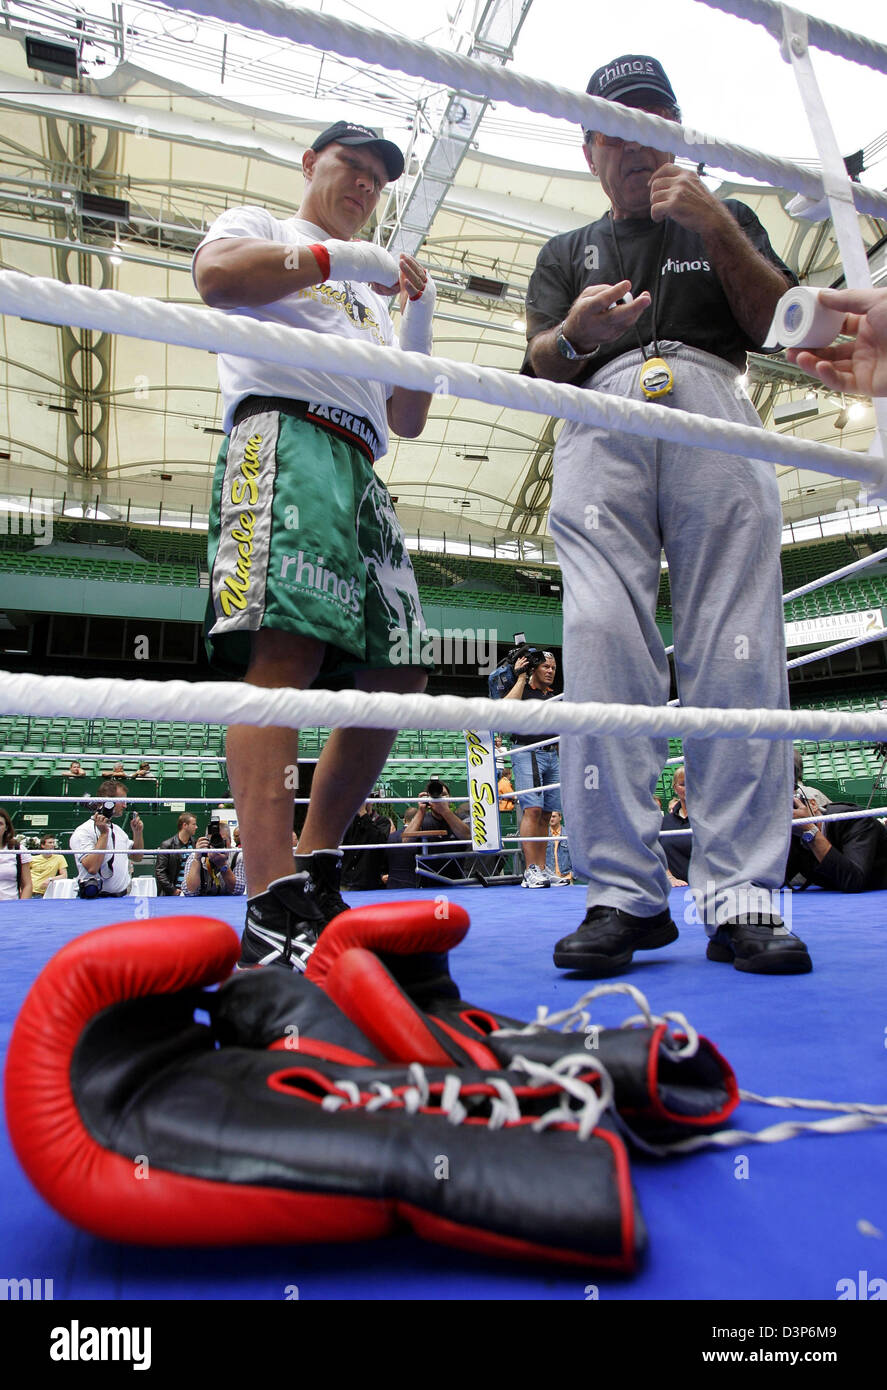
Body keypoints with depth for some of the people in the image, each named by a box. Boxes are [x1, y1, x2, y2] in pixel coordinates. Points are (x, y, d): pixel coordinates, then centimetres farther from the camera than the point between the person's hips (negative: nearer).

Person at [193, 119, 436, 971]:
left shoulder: (369, 298, 39)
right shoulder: (256, 226, 20)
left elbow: (408, 419, 29)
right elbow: (216, 273, -6)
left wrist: (417, 319, 16)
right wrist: (339, 257, -2)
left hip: (360, 469, 8)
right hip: (285, 436, -7)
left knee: (398, 673, -4)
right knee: (286, 646, -26)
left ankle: (314, 871, 5)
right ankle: (272, 911, -33)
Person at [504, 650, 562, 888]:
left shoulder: (554, 697, 24)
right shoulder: (523, 690, 5)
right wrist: (521, 677, -7)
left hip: (552, 756, 6)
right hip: (527, 752, -6)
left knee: (546, 814, 3)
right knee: (532, 810, -16)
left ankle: (542, 869, 4)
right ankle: (530, 871, -19)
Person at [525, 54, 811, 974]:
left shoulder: (726, 222, 30)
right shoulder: (565, 253, 31)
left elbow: (781, 326, 14)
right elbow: (540, 366, 14)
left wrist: (715, 228, 3)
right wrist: (579, 333, -9)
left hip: (714, 421, 0)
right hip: (602, 425, 1)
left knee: (735, 655, -14)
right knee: (601, 645, -19)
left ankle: (740, 898, -14)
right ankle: (624, 893, -17)